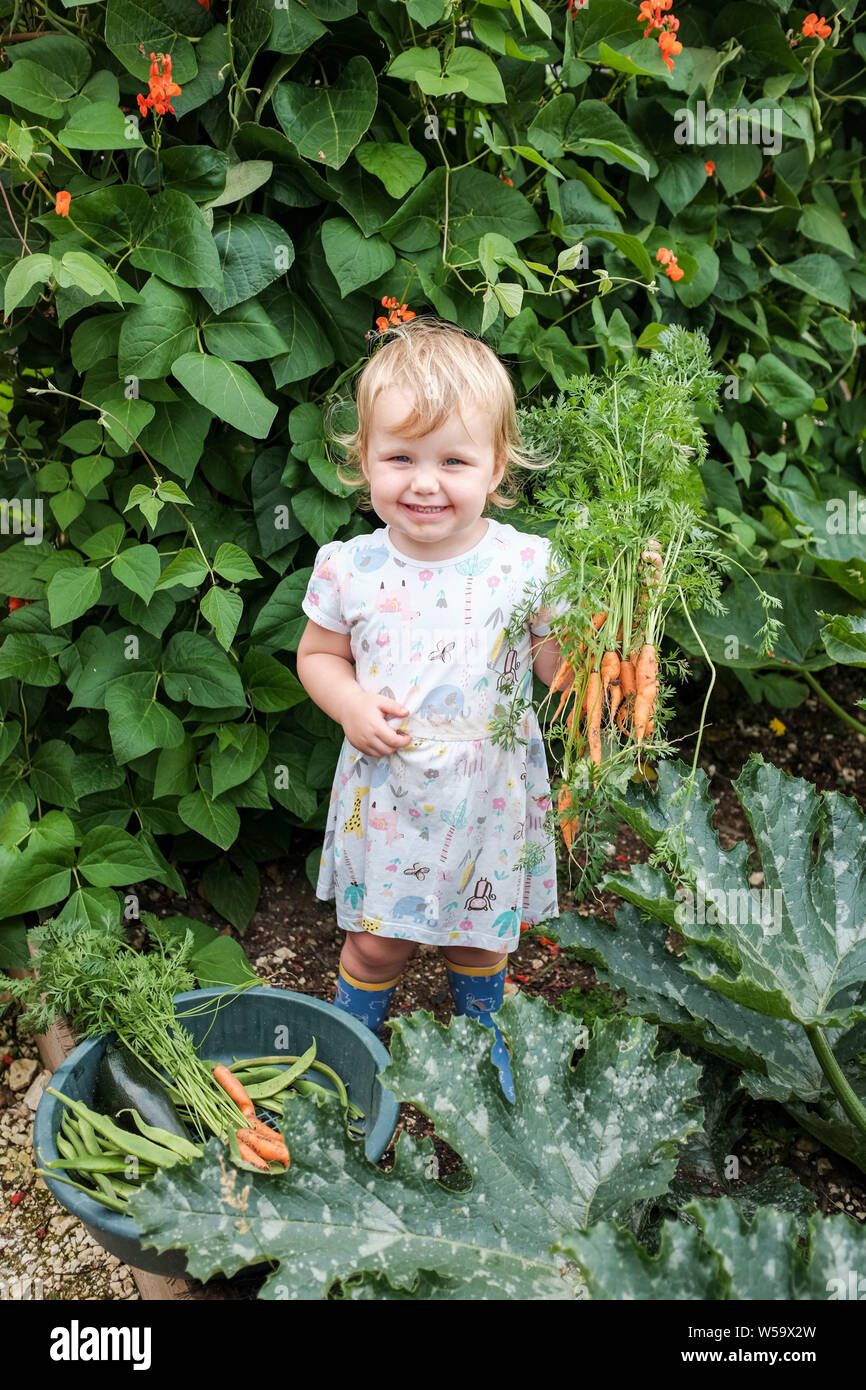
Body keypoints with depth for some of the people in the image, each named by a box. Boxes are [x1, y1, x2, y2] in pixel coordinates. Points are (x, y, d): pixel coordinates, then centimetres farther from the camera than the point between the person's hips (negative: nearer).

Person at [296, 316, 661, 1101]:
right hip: (387, 795, 0)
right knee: (375, 940, 13)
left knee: (480, 935, 20)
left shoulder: (526, 564, -13)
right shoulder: (349, 568, -10)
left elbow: (565, 673, -9)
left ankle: (483, 1039, 51)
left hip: (489, 796, 0)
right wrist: (351, 706, -13)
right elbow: (319, 656, 5)